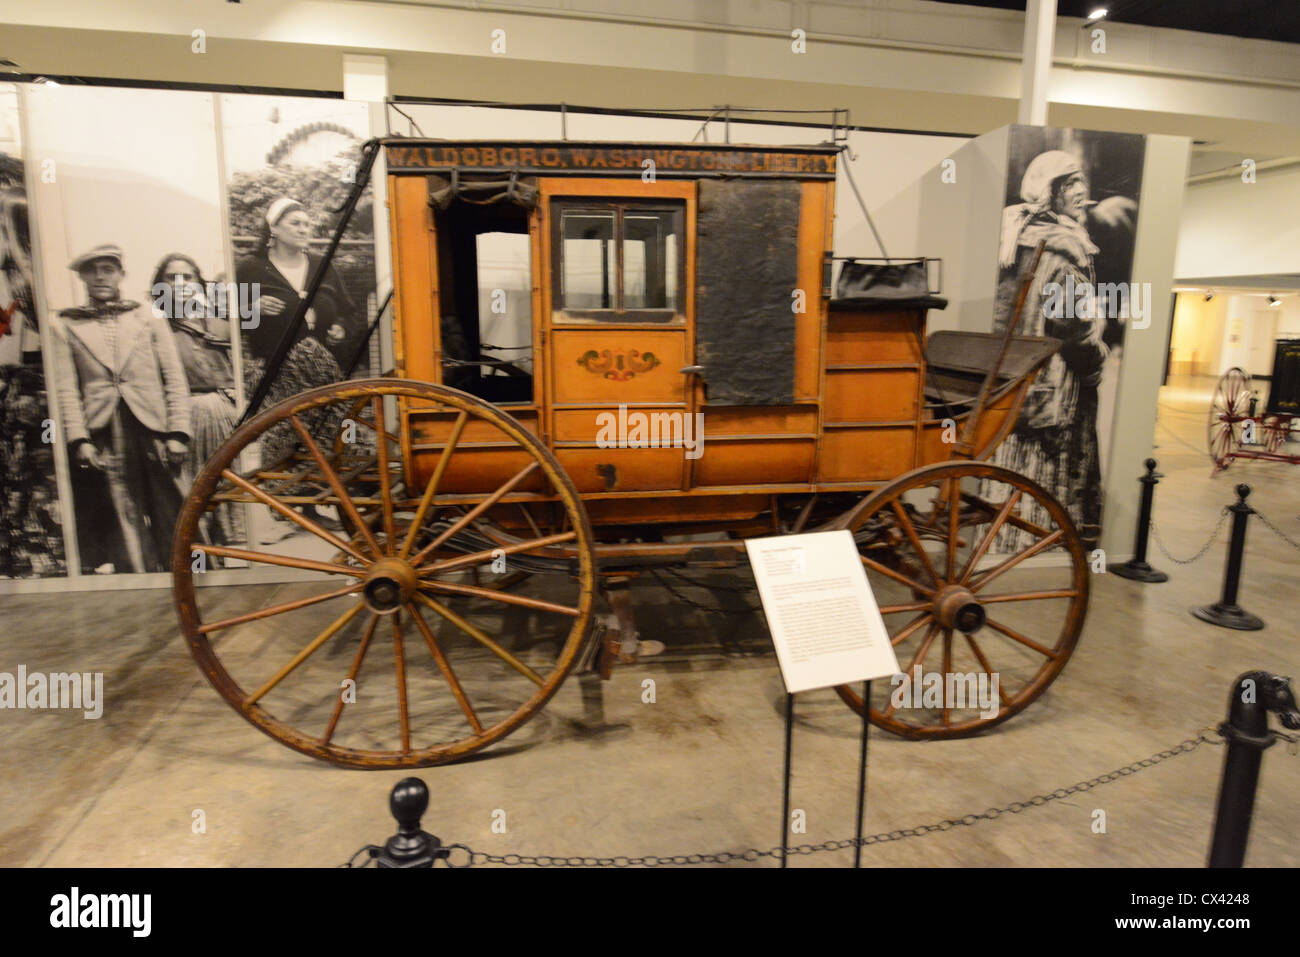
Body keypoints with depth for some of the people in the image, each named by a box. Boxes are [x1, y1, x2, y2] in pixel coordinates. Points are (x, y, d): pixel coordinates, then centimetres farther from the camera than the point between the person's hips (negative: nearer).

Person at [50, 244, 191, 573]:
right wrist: (79, 440, -7)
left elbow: (175, 381, 8)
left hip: (150, 432, 0)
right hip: (100, 438, 0)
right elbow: (66, 389, 5)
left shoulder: (149, 319, 15)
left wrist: (177, 434, -1)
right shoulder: (65, 325, 13)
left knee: (167, 521, 0)